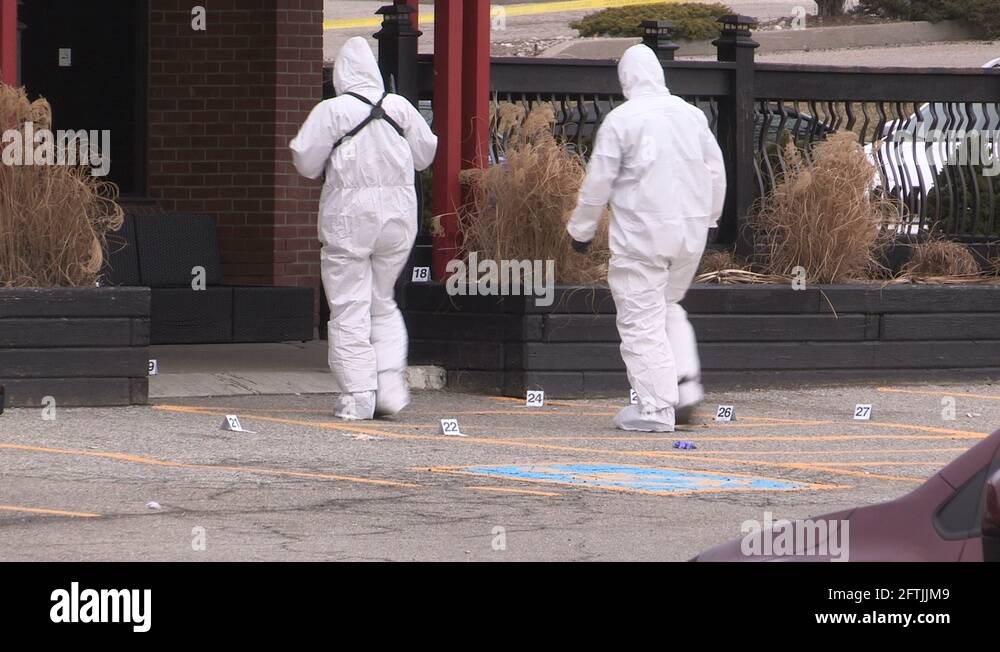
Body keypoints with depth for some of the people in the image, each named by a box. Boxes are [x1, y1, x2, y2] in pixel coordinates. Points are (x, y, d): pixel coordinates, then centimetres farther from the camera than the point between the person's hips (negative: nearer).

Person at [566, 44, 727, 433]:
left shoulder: (620, 120, -9)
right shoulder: (692, 115, 6)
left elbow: (598, 182, -6)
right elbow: (715, 171, 14)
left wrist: (581, 230, 7)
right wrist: (707, 218, 28)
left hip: (641, 234, -6)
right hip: (690, 232, 6)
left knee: (642, 320, 0)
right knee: (669, 306, 24)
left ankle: (656, 407, -2)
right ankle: (686, 382, 9)